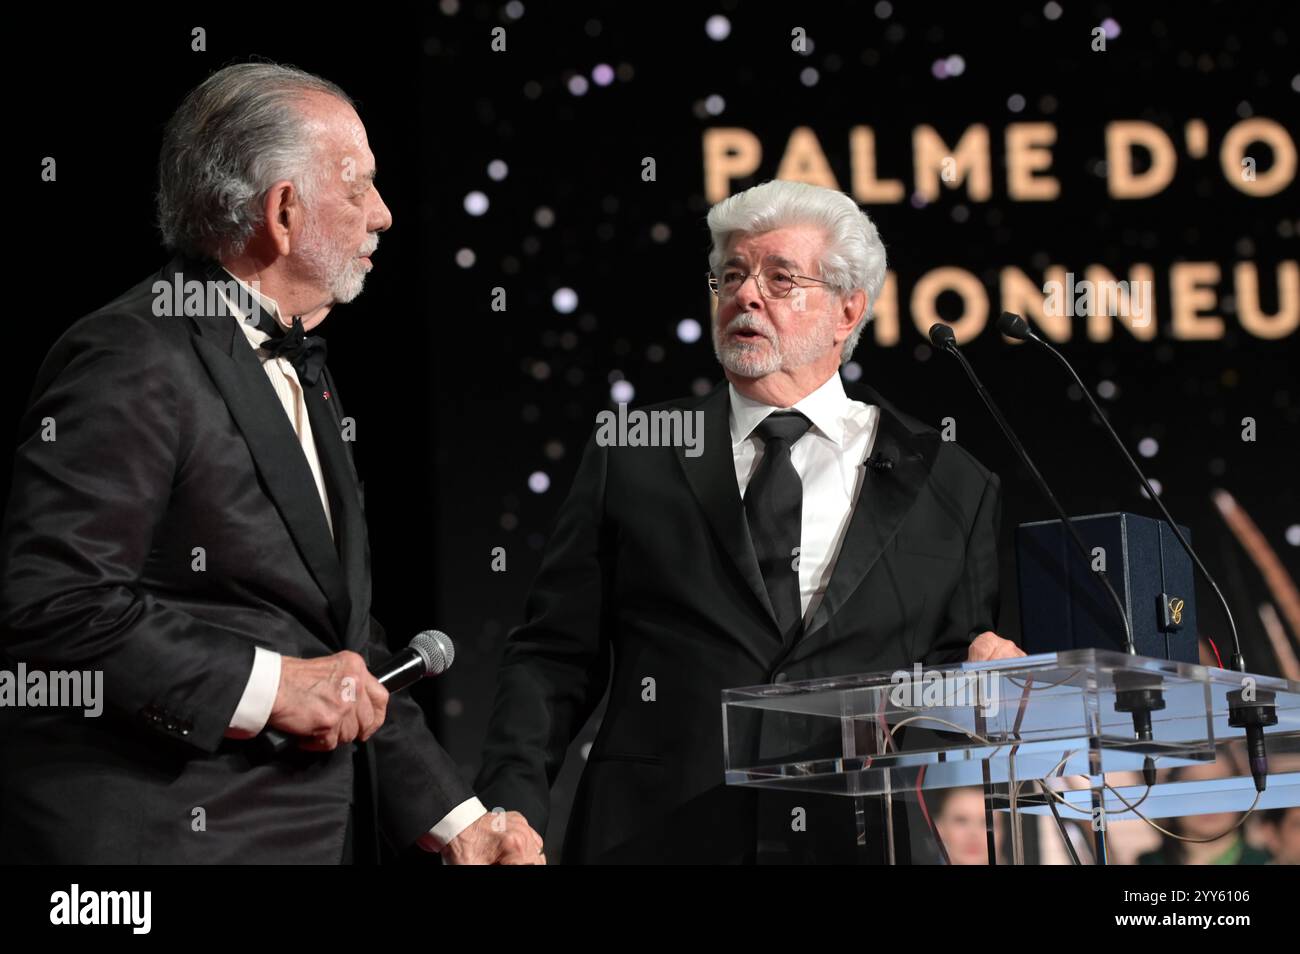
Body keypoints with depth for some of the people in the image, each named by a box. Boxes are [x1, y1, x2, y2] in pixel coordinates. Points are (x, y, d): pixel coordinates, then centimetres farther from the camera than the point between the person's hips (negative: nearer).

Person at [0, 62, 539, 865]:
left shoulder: (300, 372, 17)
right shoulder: (136, 361, -14)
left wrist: (456, 822, 11)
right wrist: (268, 685, -22)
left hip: (320, 829, 9)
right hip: (169, 837, -9)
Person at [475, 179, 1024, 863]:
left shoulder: (949, 486, 9)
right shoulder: (631, 456, 10)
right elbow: (553, 658, 6)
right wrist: (512, 810, -7)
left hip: (861, 841, 2)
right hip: (657, 836, -2)